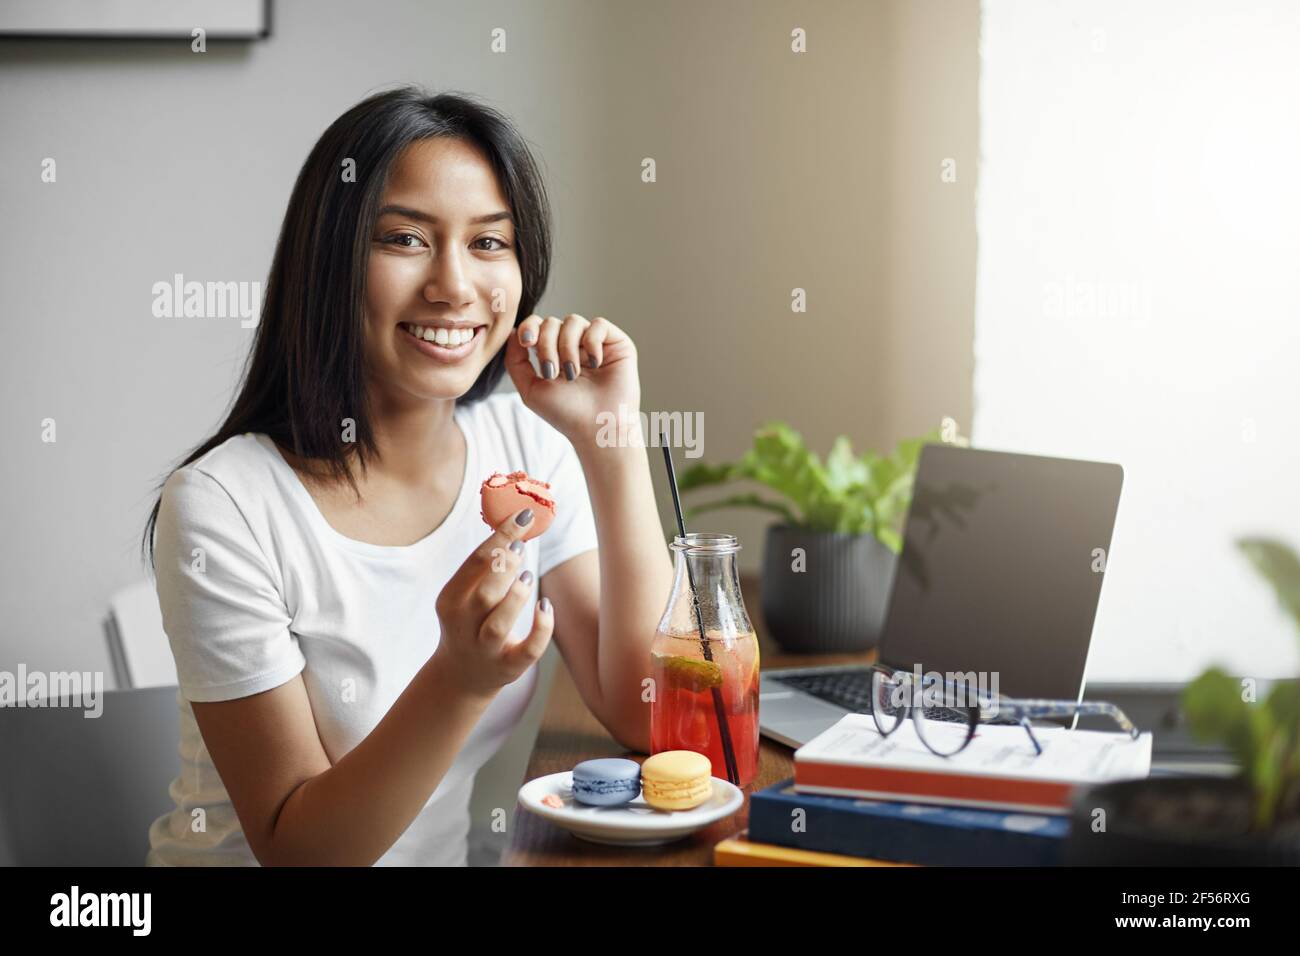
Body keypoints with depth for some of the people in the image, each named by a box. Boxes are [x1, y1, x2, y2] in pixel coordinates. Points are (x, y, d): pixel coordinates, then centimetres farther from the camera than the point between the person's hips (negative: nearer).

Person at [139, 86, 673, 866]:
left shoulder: (530, 447, -1)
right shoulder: (222, 508, -15)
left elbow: (651, 720, -7)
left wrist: (612, 445, -14)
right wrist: (461, 679, -28)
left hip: (453, 854, 4)